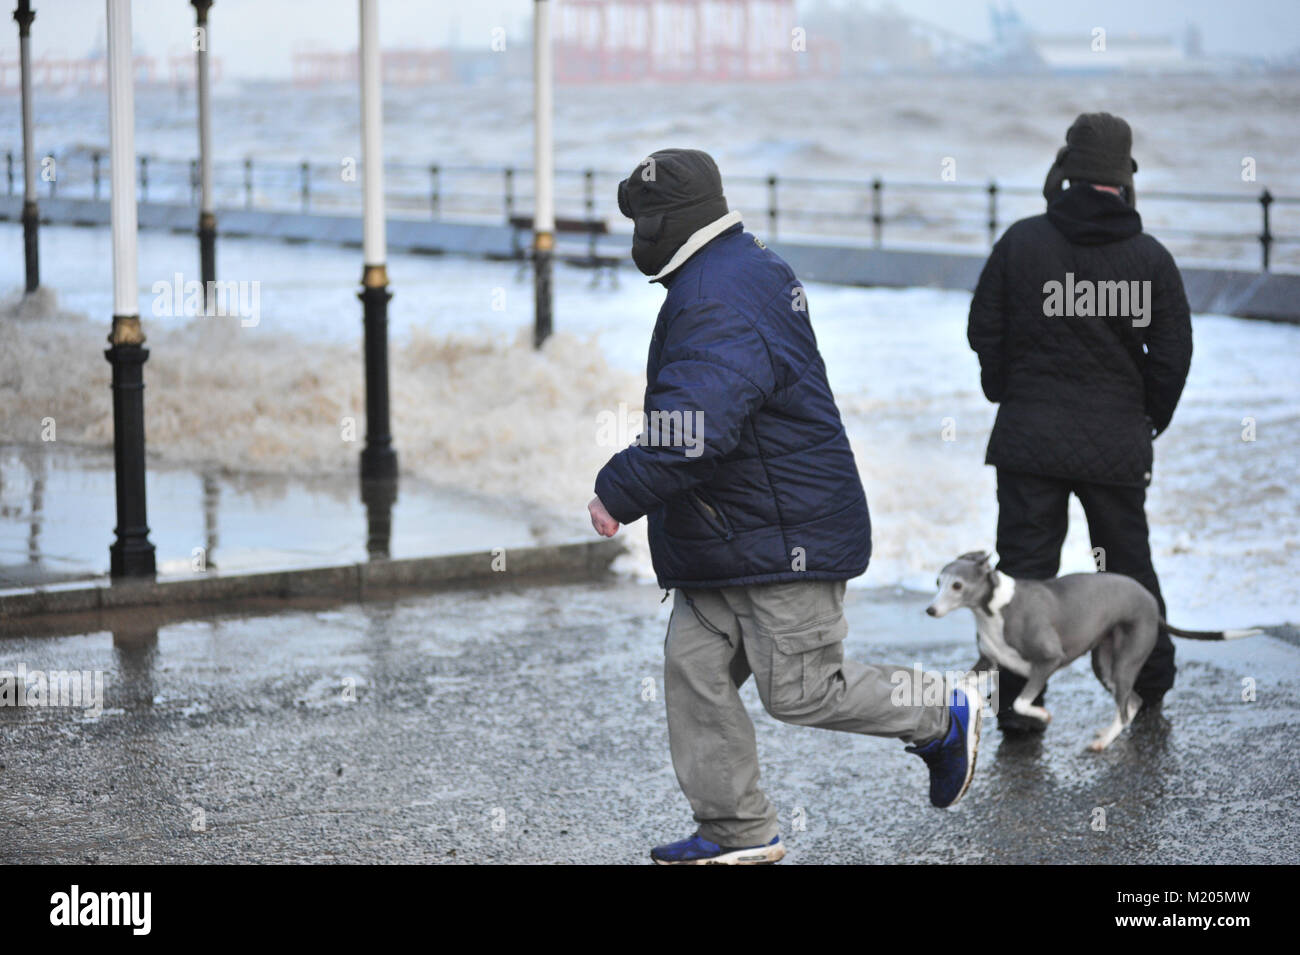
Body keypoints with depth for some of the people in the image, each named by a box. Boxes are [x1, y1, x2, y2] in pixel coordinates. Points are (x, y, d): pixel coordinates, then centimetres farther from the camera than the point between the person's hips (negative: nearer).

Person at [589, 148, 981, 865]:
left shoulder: (719, 312, -25)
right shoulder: (749, 266, 11)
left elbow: (694, 432, -35)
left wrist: (617, 494, -25)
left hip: (785, 536, -11)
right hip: (721, 536, 11)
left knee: (800, 690, -2)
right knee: (694, 668, 7)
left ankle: (944, 718, 18)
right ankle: (738, 831, 12)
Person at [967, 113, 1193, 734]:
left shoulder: (1021, 242, -6)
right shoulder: (1151, 258, -4)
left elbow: (983, 332, 0)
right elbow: (1173, 356, 0)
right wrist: (1147, 424, 15)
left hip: (1030, 434, -1)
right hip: (1117, 441, 1)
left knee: (1024, 566, 4)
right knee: (1128, 563, 17)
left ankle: (1018, 704, 1)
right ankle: (1151, 684, 29)